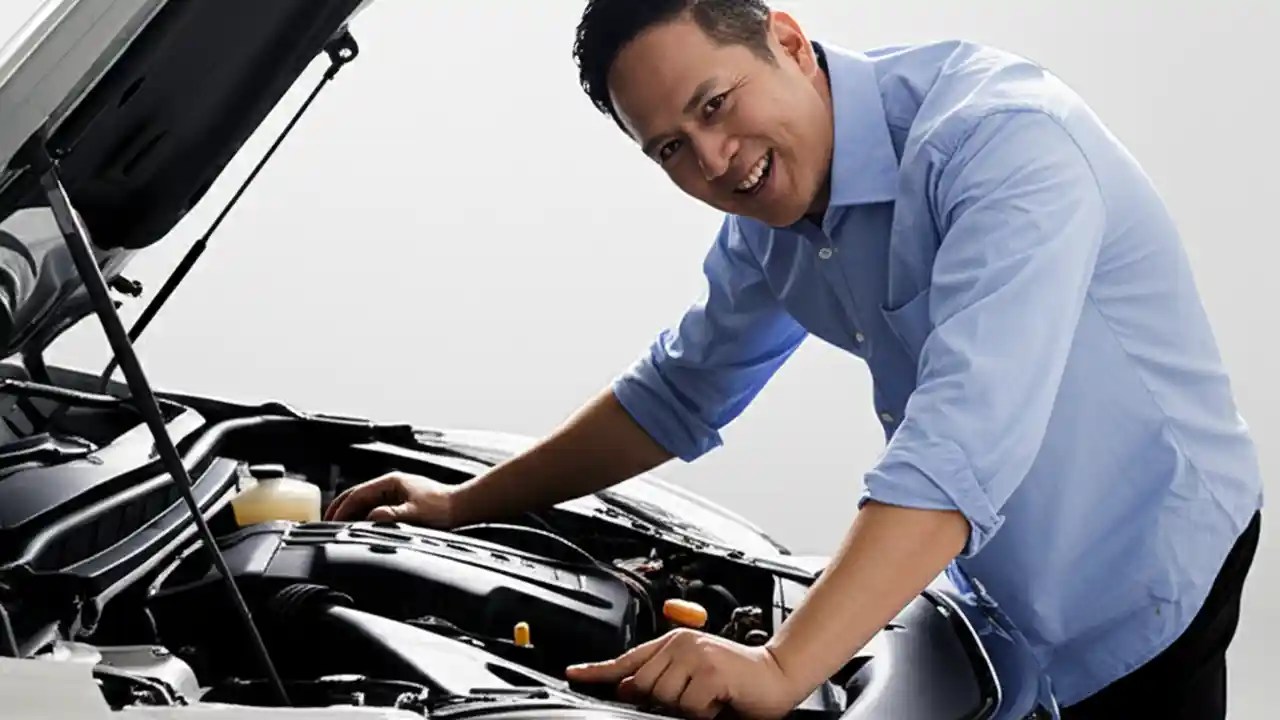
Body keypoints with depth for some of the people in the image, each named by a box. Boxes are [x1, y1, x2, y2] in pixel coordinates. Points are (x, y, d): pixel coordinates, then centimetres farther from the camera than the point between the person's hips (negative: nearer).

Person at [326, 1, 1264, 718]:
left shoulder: (1001, 138, -30)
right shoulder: (768, 214, -2)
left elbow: (962, 443, -40)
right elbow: (679, 395, 13)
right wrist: (464, 506, 11)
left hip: (1138, 575, -7)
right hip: (1002, 583, 7)